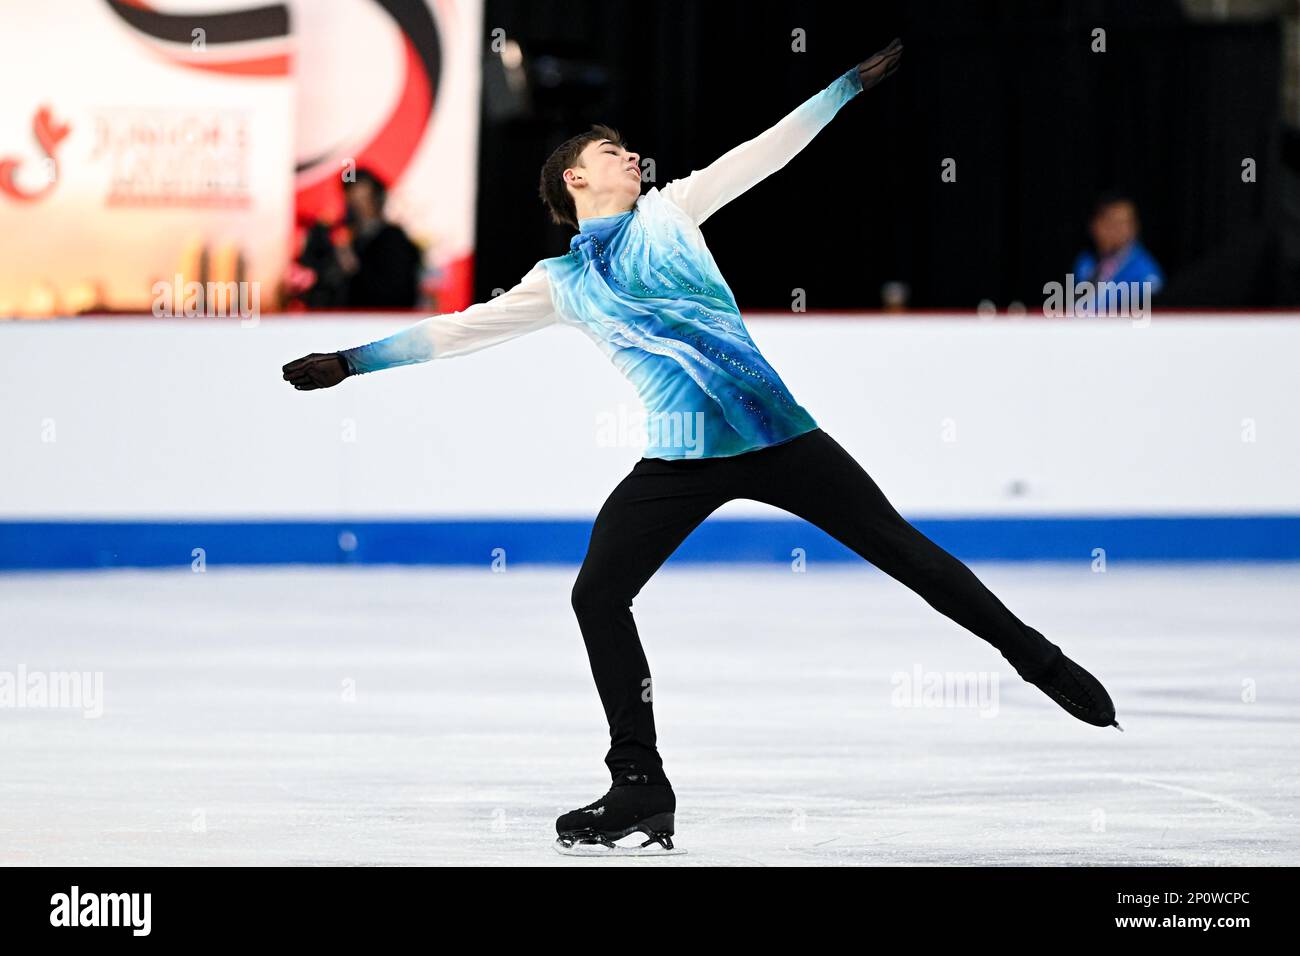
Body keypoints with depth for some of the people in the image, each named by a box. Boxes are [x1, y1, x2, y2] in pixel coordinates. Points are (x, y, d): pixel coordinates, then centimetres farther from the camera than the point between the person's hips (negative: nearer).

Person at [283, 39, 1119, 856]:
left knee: (900, 547, 1)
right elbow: (459, 331, 16)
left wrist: (854, 82, 14)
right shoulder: (559, 283, 15)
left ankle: (1033, 655, 15)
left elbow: (766, 151, 14)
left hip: (775, 430, -1)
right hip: (682, 458, 1)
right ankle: (640, 782, -5)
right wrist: (349, 362, 12)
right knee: (597, 595, -11)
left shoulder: (668, 214, 14)